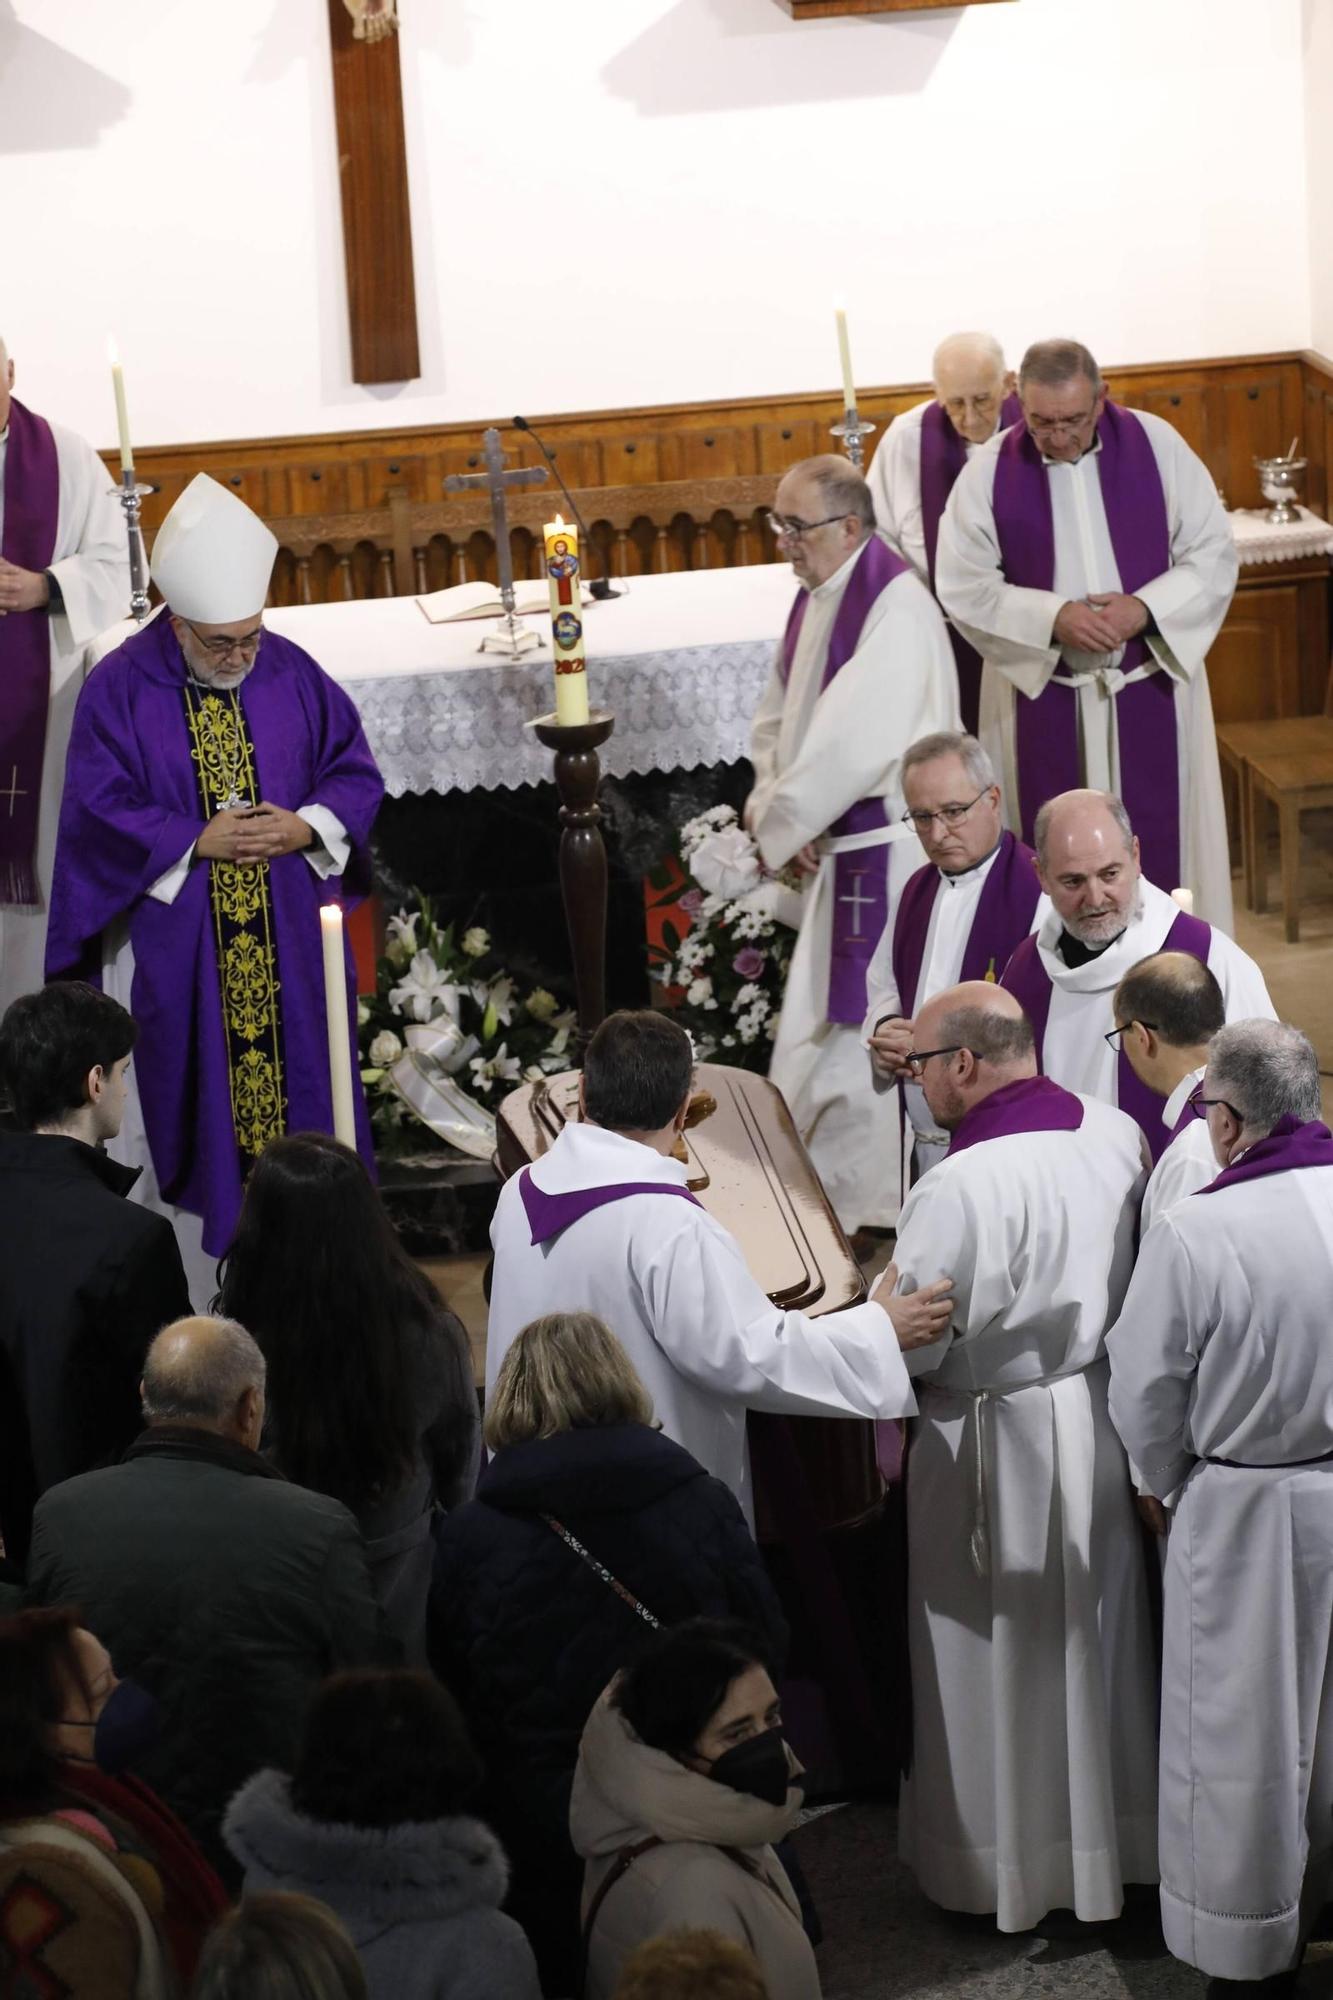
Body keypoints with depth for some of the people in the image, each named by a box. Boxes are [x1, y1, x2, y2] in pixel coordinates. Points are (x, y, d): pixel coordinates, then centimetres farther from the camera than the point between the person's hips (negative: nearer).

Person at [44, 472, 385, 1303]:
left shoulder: (292, 674, 0)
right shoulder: (119, 691, -9)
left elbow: (355, 771, 6)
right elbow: (100, 813, -10)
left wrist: (309, 826, -14)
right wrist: (198, 843, -20)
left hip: (288, 943, 3)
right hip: (176, 947, -3)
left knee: (302, 1085, 9)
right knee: (193, 1111, 4)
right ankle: (197, 1307, 14)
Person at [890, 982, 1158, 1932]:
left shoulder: (959, 1187, -28)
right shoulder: (1118, 1134, -7)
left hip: (996, 1445, -7)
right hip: (1105, 1419, 7)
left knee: (1001, 1656, 10)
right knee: (1097, 1635, 22)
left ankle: (1000, 1871, 25)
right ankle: (1114, 1840, 38)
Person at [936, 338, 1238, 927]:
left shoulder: (1155, 444, -5)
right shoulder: (990, 471, -6)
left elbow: (1213, 552, -2)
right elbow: (963, 586, -7)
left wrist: (1144, 608, -18)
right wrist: (1053, 618, -21)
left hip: (1152, 685, 1)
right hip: (1041, 692, 0)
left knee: (1161, 846, 6)